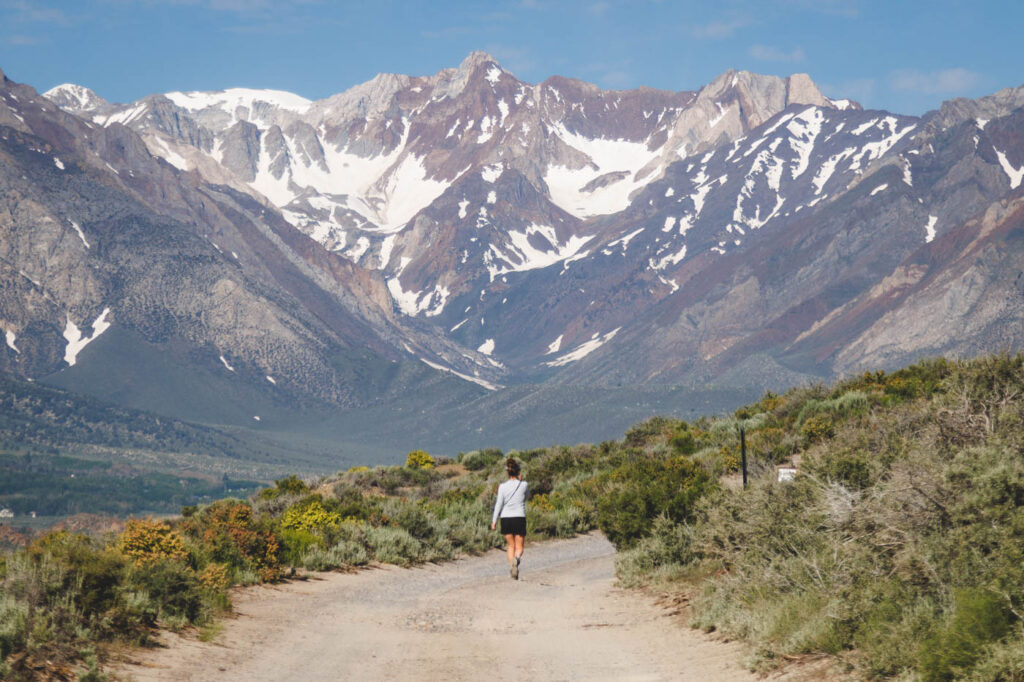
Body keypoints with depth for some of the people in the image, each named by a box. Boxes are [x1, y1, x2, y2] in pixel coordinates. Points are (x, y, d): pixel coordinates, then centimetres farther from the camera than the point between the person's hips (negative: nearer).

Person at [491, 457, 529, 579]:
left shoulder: (502, 487, -3)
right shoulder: (524, 485, -3)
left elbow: (499, 504, -4)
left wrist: (494, 521, 1)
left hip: (506, 518, 1)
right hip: (520, 517, -1)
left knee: (511, 546, 15)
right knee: (519, 547, 5)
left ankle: (512, 571, 8)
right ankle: (517, 558, -28)